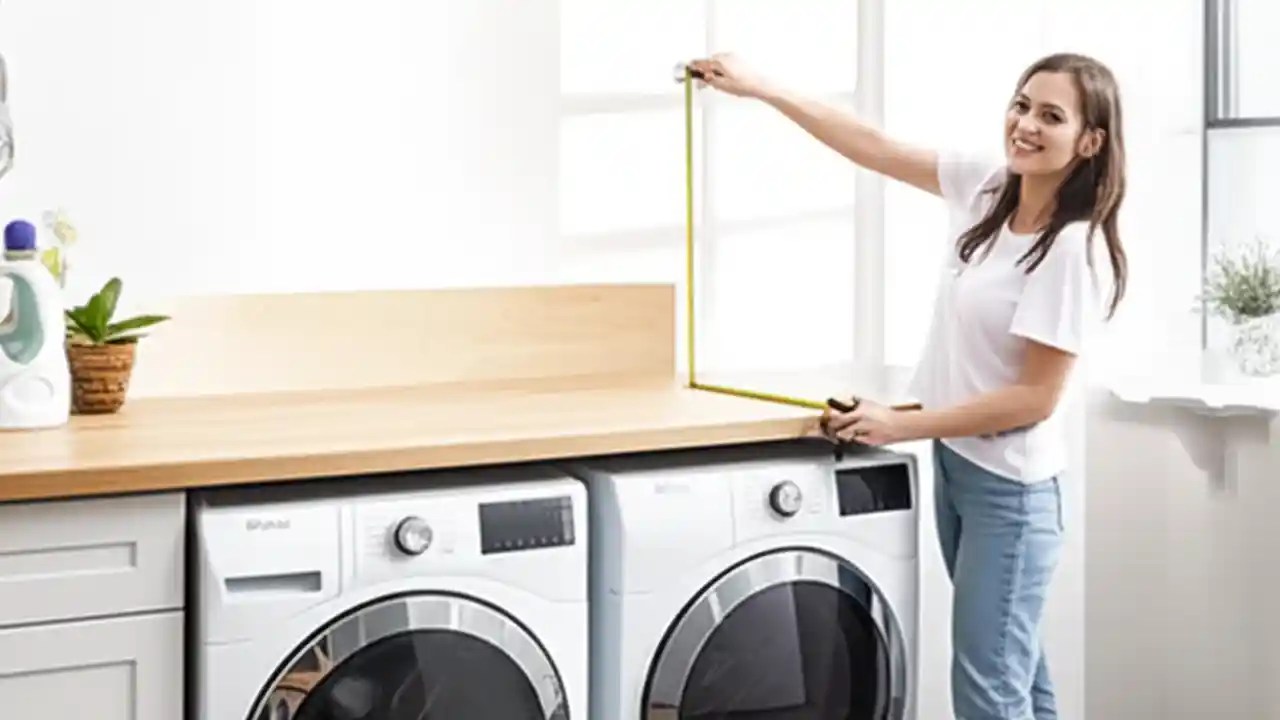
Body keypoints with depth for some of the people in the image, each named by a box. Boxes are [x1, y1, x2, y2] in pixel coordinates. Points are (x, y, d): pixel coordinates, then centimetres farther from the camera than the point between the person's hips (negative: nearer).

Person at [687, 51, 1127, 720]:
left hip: (1010, 487, -8)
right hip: (954, 461, 8)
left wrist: (898, 426, -17)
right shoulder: (985, 186, -2)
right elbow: (874, 147, 5)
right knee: (1012, 663, 21)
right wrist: (760, 87, 3)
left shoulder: (1073, 248, -22)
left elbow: (1034, 399, -21)